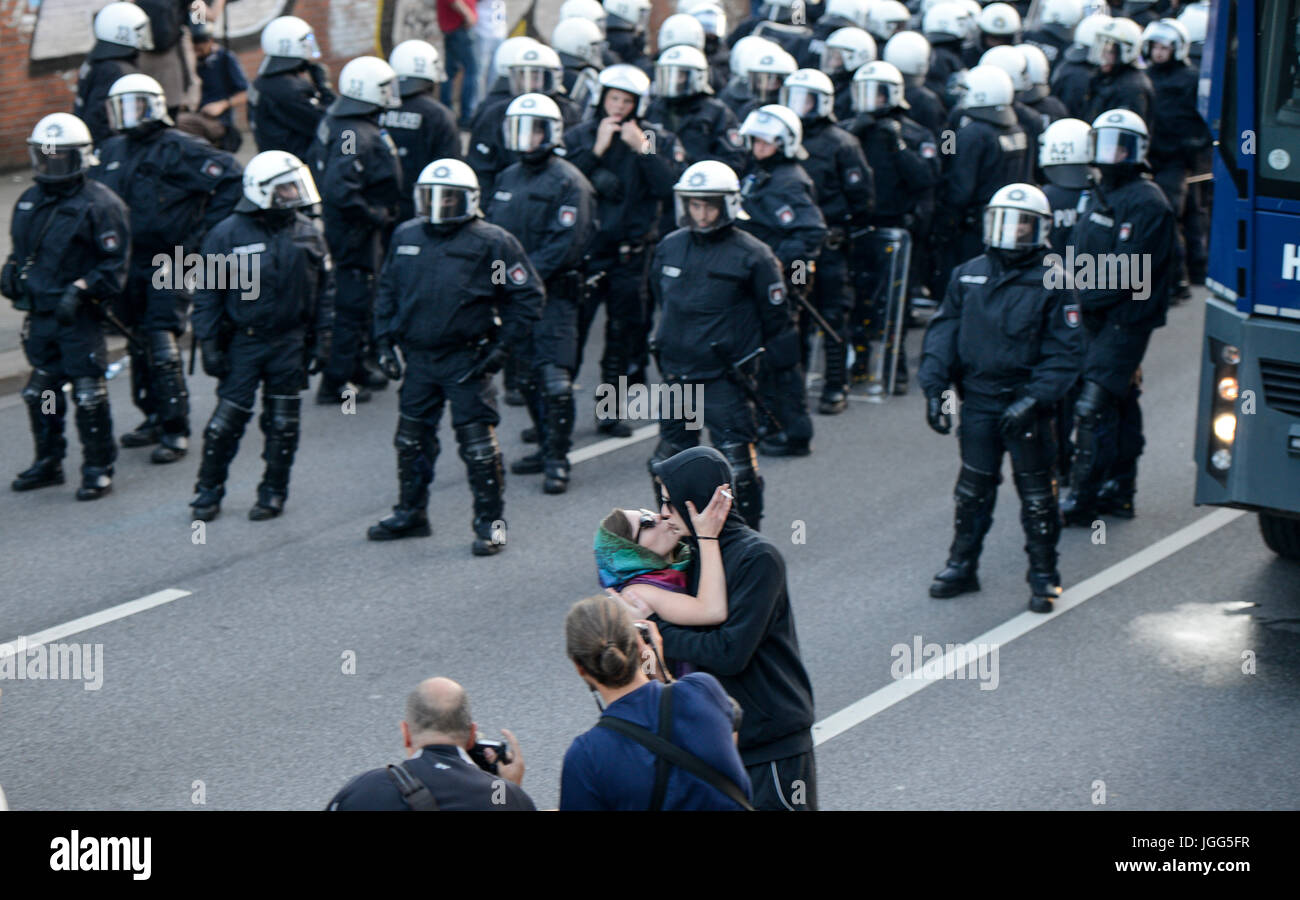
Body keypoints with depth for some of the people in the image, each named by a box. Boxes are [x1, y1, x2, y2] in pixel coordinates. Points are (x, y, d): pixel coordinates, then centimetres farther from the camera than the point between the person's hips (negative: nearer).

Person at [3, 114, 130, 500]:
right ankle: (48, 462, 27)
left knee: (88, 393, -4)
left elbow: (113, 264, -11)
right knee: (41, 391, 13)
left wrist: (81, 291, -20)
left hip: (79, 318, -7)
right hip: (39, 313, 7)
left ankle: (98, 468, 6)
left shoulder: (99, 204, -10)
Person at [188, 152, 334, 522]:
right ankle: (208, 490, 14)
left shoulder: (308, 234, 4)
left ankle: (273, 491, 21)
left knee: (282, 423, 7)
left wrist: (322, 339, 5)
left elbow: (325, 290, 10)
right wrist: (209, 344, -7)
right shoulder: (228, 234, -6)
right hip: (243, 342, -2)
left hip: (290, 344, 3)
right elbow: (207, 294, -3)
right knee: (227, 419, -1)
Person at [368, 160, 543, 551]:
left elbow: (528, 295, -5)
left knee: (477, 443, -5)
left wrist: (503, 346, -9)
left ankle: (491, 523, 6)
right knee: (412, 438, 14)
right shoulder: (406, 237, 7)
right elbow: (387, 290, 20)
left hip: (466, 360, -5)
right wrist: (384, 339, 11)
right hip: (418, 358, 5)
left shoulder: (491, 242, -9)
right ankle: (410, 513, 29)